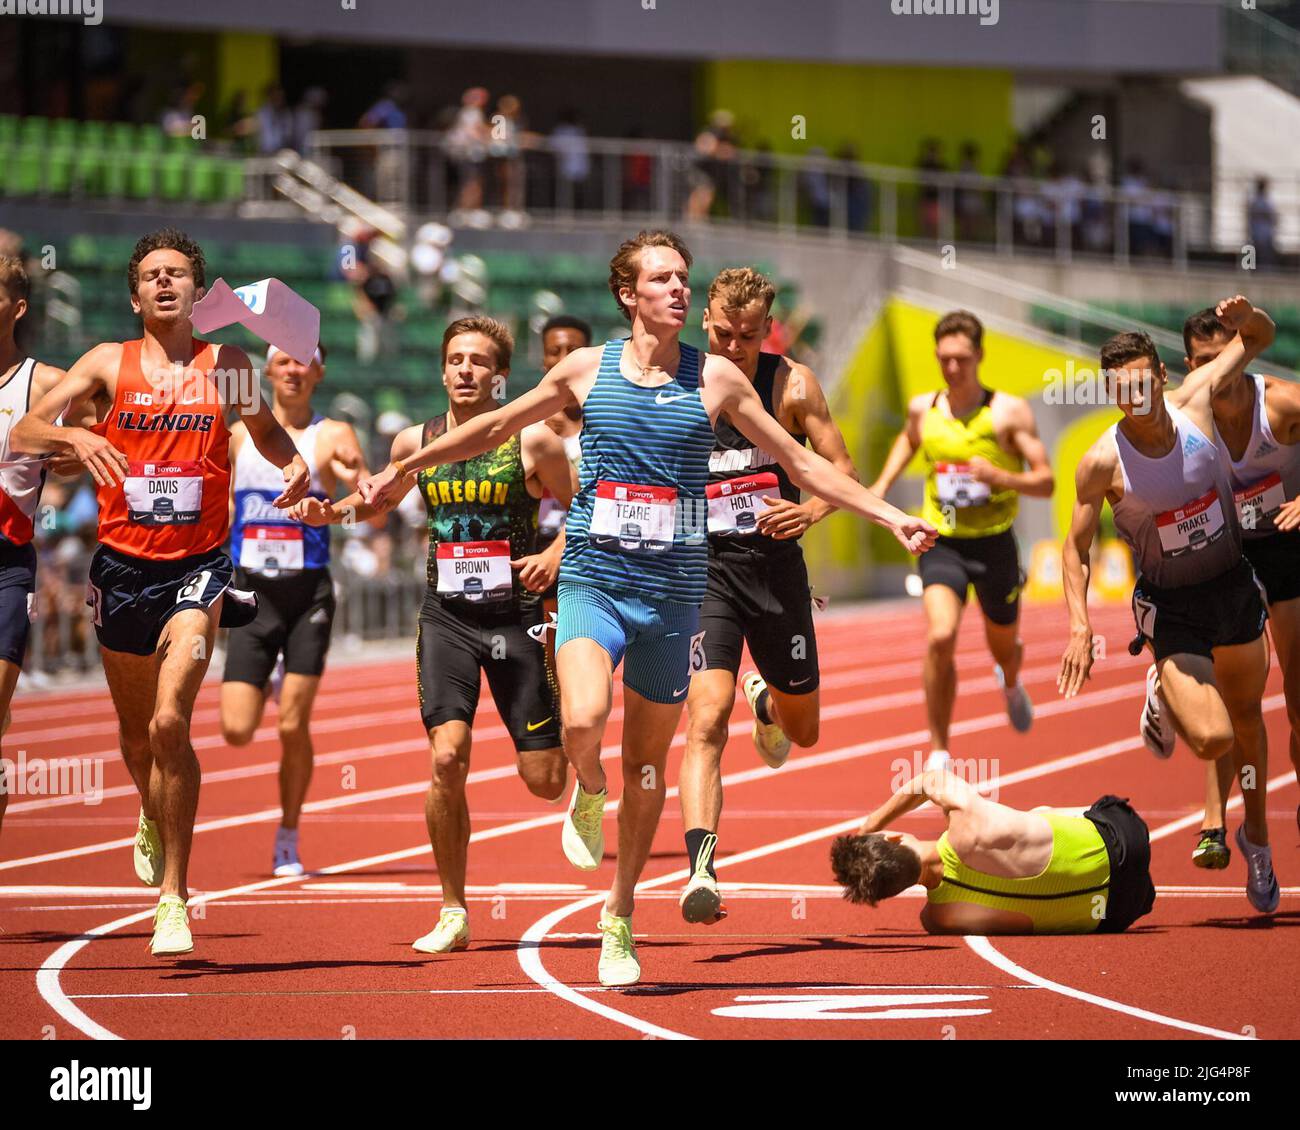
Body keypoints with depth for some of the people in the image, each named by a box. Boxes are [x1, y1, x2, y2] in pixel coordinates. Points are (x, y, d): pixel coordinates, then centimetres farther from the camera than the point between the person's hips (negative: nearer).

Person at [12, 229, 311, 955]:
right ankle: (154, 820, 50)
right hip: (123, 564, 2)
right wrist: (75, 435, -28)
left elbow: (265, 429, 23)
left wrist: (293, 464, 1)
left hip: (196, 568, -2)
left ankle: (174, 896, -12)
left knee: (170, 723, -19)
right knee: (137, 731, 16)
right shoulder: (109, 364, 1)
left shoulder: (228, 366, 4)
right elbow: (24, 433, -7)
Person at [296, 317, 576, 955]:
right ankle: (453, 914, -3)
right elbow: (382, 500, 22)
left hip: (516, 615, -2)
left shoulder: (532, 442, -5)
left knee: (543, 781, -1)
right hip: (446, 617, 2)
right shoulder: (415, 444, 4)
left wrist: (554, 555, -14)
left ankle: (577, 749, 39)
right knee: (448, 758, -15)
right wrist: (331, 512, 3)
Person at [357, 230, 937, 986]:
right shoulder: (587, 370, 4)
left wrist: (889, 515, 6)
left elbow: (800, 462, 10)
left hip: (674, 592, 1)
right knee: (584, 719, -27)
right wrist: (404, 469, 23)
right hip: (593, 581, -1)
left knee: (647, 766, 7)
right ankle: (589, 794, 9)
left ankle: (620, 918, 24)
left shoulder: (715, 379, 3)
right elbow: (495, 428, 18)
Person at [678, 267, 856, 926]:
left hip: (777, 568, 2)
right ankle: (701, 870, -29)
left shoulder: (791, 384, -1)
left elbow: (843, 469, -2)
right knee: (707, 720, -21)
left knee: (802, 731, 17)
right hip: (704, 572, -2)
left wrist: (812, 511, -24)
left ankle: (765, 699, 55)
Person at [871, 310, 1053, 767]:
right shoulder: (922, 409, -1)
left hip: (994, 545, 0)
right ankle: (939, 753, -13)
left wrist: (1001, 477, -29)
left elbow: (1046, 483, -12)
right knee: (941, 638, -24)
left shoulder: (1010, 412, -11)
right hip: (942, 544, 0)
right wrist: (884, 482, 11)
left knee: (1004, 648, 18)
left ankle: (1011, 685, 60)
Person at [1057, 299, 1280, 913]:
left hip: (1235, 586, 4)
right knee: (1211, 738, -19)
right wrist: (1080, 624, -20)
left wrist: (1247, 317, -21)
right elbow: (1076, 547, -10)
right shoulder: (1102, 462, -20)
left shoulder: (1195, 400, -11)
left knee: (1247, 715, 20)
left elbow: (1258, 338, 3)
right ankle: (1163, 695, 17)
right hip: (1171, 607, -4)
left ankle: (1257, 836, 43)